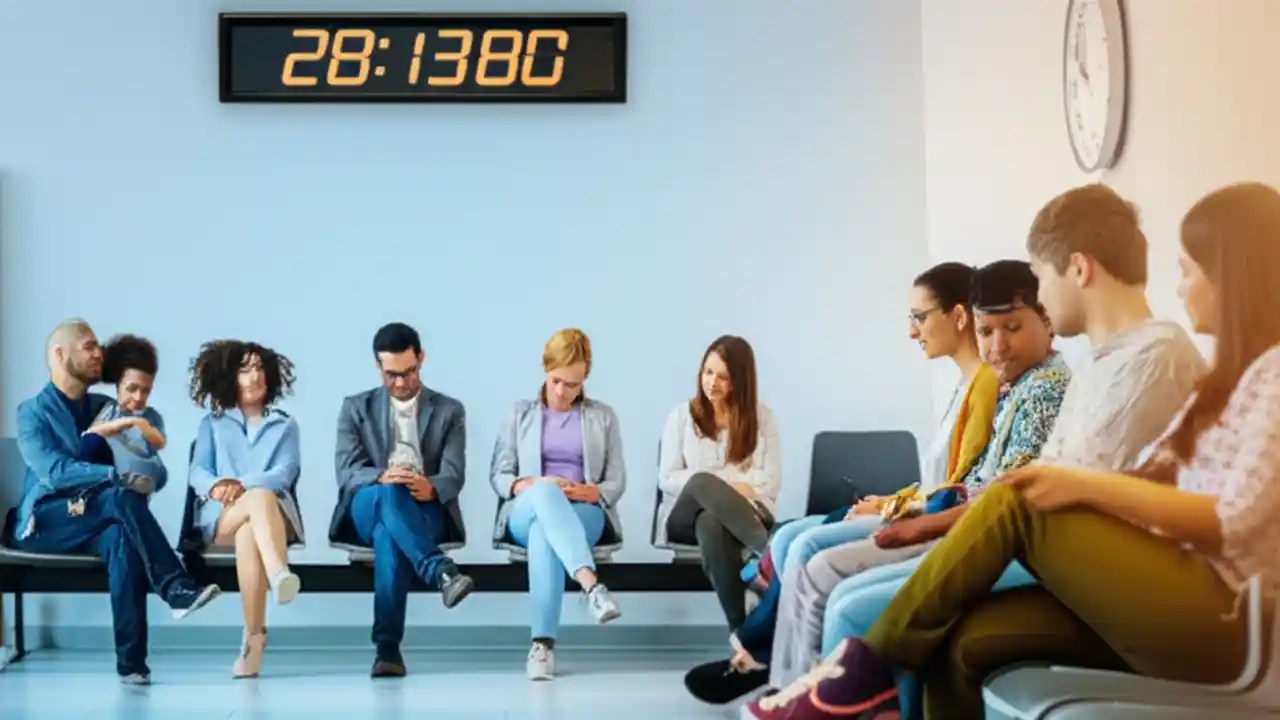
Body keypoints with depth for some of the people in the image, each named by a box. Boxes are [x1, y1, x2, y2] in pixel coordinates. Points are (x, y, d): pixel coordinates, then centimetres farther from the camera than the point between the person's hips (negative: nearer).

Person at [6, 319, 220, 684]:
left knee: (121, 537, -34)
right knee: (122, 498, -33)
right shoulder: (33, 411, -2)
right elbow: (53, 472, -19)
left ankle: (131, 661, -41)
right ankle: (176, 588, -39)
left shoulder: (105, 407, 15)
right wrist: (116, 477, -32)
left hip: (90, 518, 4)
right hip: (45, 521, -4)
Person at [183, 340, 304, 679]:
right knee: (260, 497, -39)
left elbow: (284, 473, 2)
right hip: (220, 516, -1)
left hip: (273, 513, 1)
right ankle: (279, 575, -66)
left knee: (248, 534, -39)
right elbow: (198, 473, 8)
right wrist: (217, 485, -19)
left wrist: (243, 484, -19)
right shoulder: (213, 423, 22)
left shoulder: (285, 426, 20)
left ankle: (253, 637, -52)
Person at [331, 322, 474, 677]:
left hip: (425, 512, 0)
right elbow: (347, 472, -1)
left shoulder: (449, 410, 12)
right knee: (388, 495, -38)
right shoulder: (356, 407, 13)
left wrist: (431, 488, -27)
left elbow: (454, 475, -1)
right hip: (367, 511, 1)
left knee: (389, 534, -38)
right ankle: (442, 572, -54)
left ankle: (387, 647, -44)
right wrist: (381, 478, -26)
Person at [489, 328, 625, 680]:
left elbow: (616, 482, 11)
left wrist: (588, 492, -12)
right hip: (526, 513, 0)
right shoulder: (520, 413, 18)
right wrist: (532, 486, -12)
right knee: (546, 494, -41)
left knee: (544, 532, -39)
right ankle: (592, 586, -60)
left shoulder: (602, 416, 17)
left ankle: (542, 644, -49)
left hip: (584, 514, 0)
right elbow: (498, 476, 10)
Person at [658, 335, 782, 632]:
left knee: (712, 524, -41)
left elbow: (770, 481, 3)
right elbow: (667, 480, 5)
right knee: (702, 481, -38)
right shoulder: (682, 415, 13)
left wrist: (735, 490, -15)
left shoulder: (761, 417, 11)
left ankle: (743, 631, -52)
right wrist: (710, 486, -13)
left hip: (746, 512, 0)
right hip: (686, 516, 1)